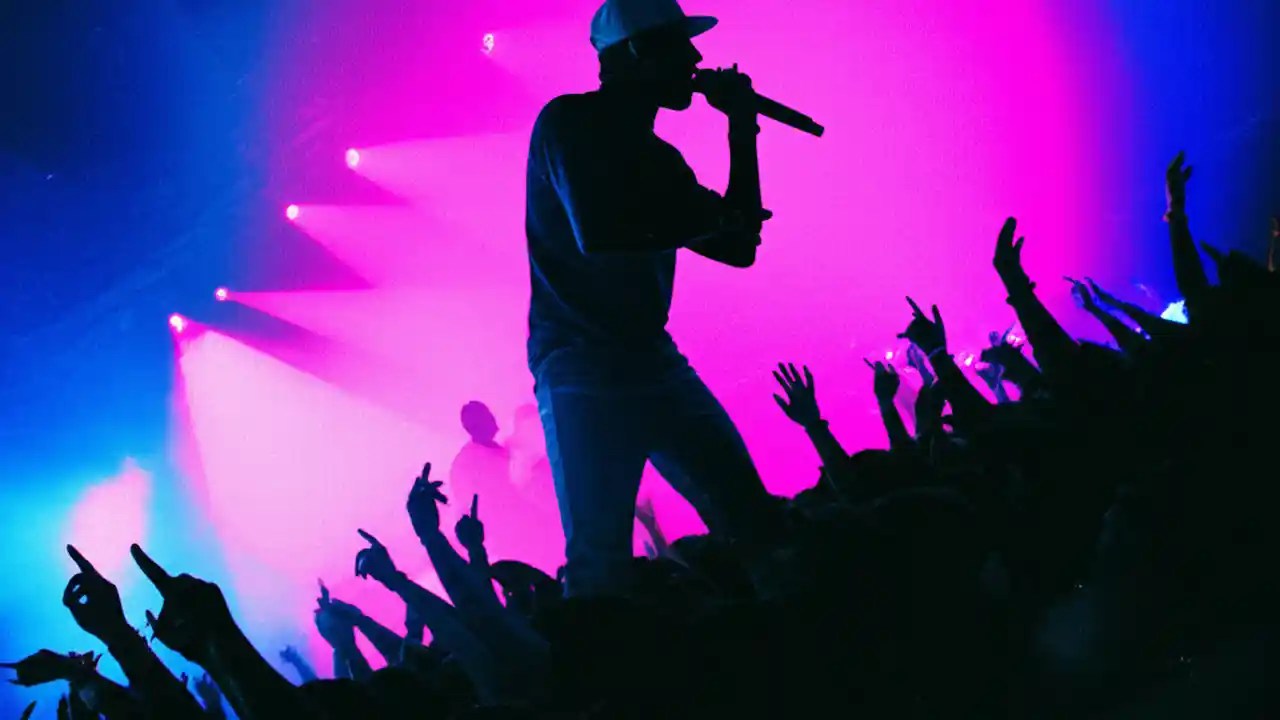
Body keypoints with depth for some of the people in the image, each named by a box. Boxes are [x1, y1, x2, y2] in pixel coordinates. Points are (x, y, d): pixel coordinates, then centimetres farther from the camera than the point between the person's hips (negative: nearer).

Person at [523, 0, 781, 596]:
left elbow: (739, 246, 17)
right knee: (599, 557, -13)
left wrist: (742, 128, 14)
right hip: (581, 367, -7)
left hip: (653, 360, 7)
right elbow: (597, 233, -20)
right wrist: (706, 215, -7)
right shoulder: (568, 122, -4)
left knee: (753, 522, -2)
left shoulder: (658, 157, 18)